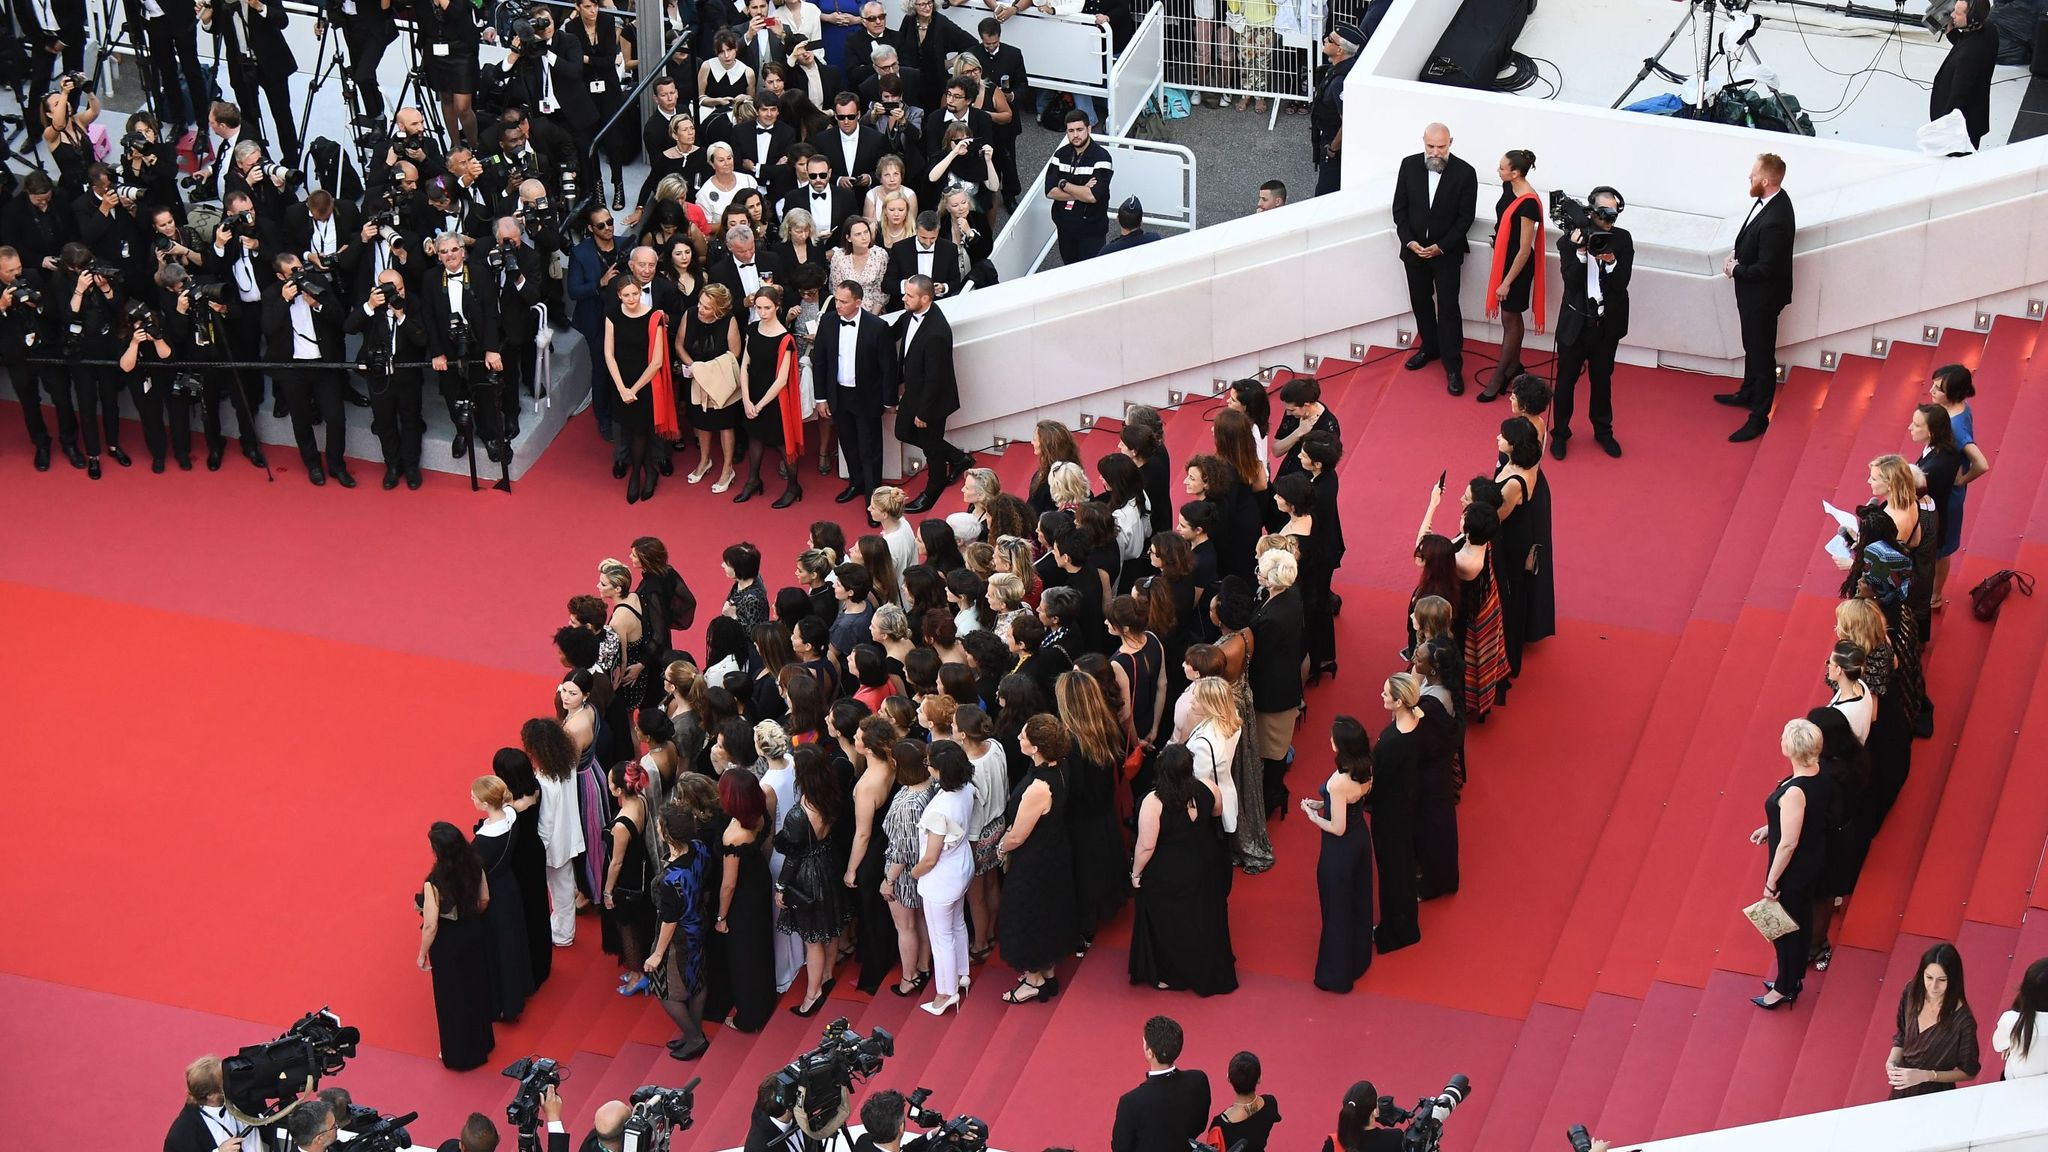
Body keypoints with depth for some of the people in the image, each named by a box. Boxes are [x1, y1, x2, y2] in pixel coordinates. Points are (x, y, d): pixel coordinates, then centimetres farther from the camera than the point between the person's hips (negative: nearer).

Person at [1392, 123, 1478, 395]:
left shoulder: (1464, 173, -14)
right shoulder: (1409, 166, -6)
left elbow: (1465, 217, -10)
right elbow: (1399, 208, 1)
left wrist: (1441, 247, -15)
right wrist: (1409, 241, -10)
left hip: (1446, 251, -4)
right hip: (1414, 248, 4)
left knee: (1448, 308, -4)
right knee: (1420, 301, 17)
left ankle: (1453, 367, 2)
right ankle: (1429, 347, 37)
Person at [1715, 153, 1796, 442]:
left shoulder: (1775, 221, -35)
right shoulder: (1773, 199, -5)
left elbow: (1764, 268, -30)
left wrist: (1735, 270, -15)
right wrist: (1736, 255, -1)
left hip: (1763, 295, -10)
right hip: (1752, 291, 10)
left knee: (1762, 354, 4)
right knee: (1752, 346, 28)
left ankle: (1759, 416, 16)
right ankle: (1748, 394, 48)